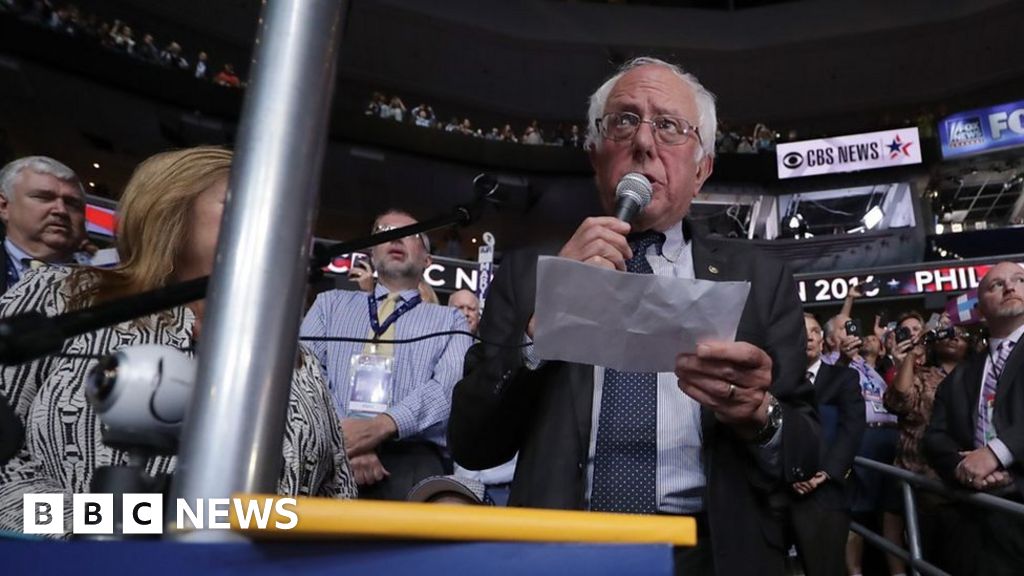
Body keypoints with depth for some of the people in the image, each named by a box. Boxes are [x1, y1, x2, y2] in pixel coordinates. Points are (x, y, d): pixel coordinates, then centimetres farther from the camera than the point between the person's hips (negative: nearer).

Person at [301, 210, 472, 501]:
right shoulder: (331, 302, 23)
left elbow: (449, 387, -1)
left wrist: (383, 425, -21)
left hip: (410, 453, -1)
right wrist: (340, 435, -14)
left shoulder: (450, 320, 17)